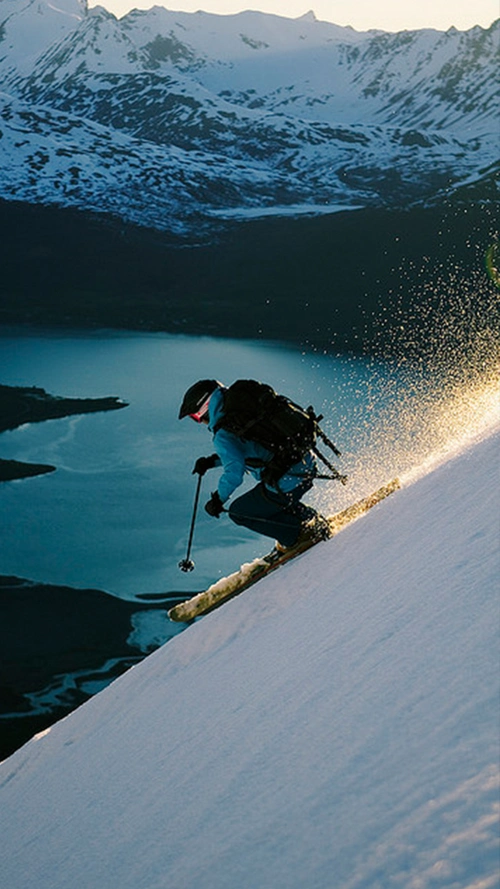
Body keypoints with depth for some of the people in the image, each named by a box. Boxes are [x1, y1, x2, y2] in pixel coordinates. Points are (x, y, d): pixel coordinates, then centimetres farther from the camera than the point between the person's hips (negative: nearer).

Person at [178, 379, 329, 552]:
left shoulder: (223, 436, -14)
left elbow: (234, 473, -22)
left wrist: (218, 500, -6)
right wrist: (211, 461, 23)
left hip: (287, 482, -9)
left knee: (238, 512, 14)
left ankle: (300, 534, 11)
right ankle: (314, 520, 25)